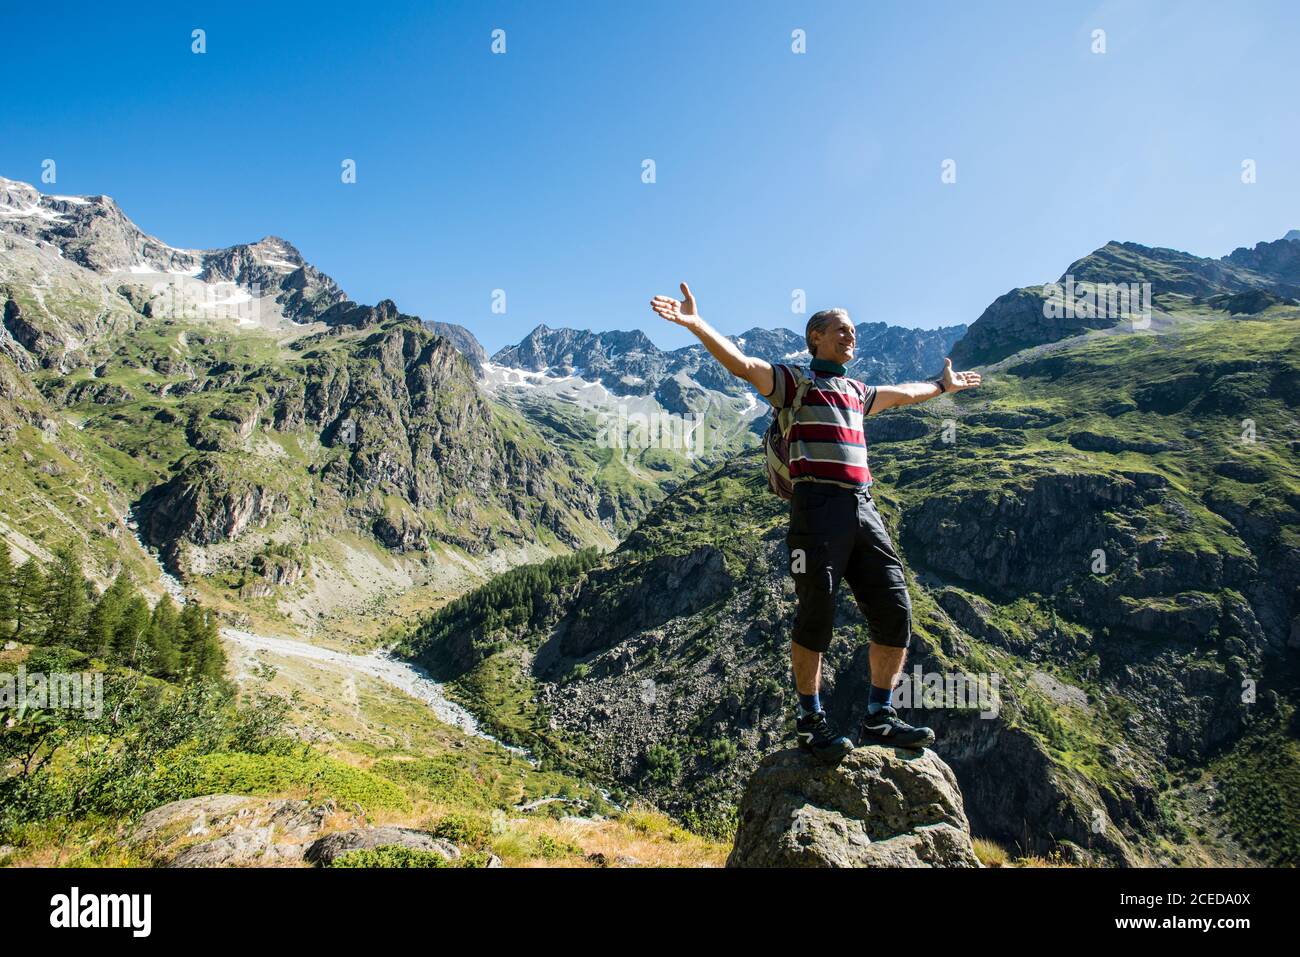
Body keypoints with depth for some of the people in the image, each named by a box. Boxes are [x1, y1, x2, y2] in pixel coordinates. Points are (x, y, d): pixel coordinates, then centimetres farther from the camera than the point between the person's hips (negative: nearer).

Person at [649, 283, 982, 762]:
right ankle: (811, 720, 14)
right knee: (816, 616, -3)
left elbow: (901, 394, 45)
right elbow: (741, 363, -12)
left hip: (864, 509, 7)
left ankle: (879, 718, 18)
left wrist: (943, 386, 59)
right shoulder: (794, 382, 4)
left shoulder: (857, 391, 25)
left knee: (895, 612, 3)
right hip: (818, 507, -7)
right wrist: (695, 324, -25)